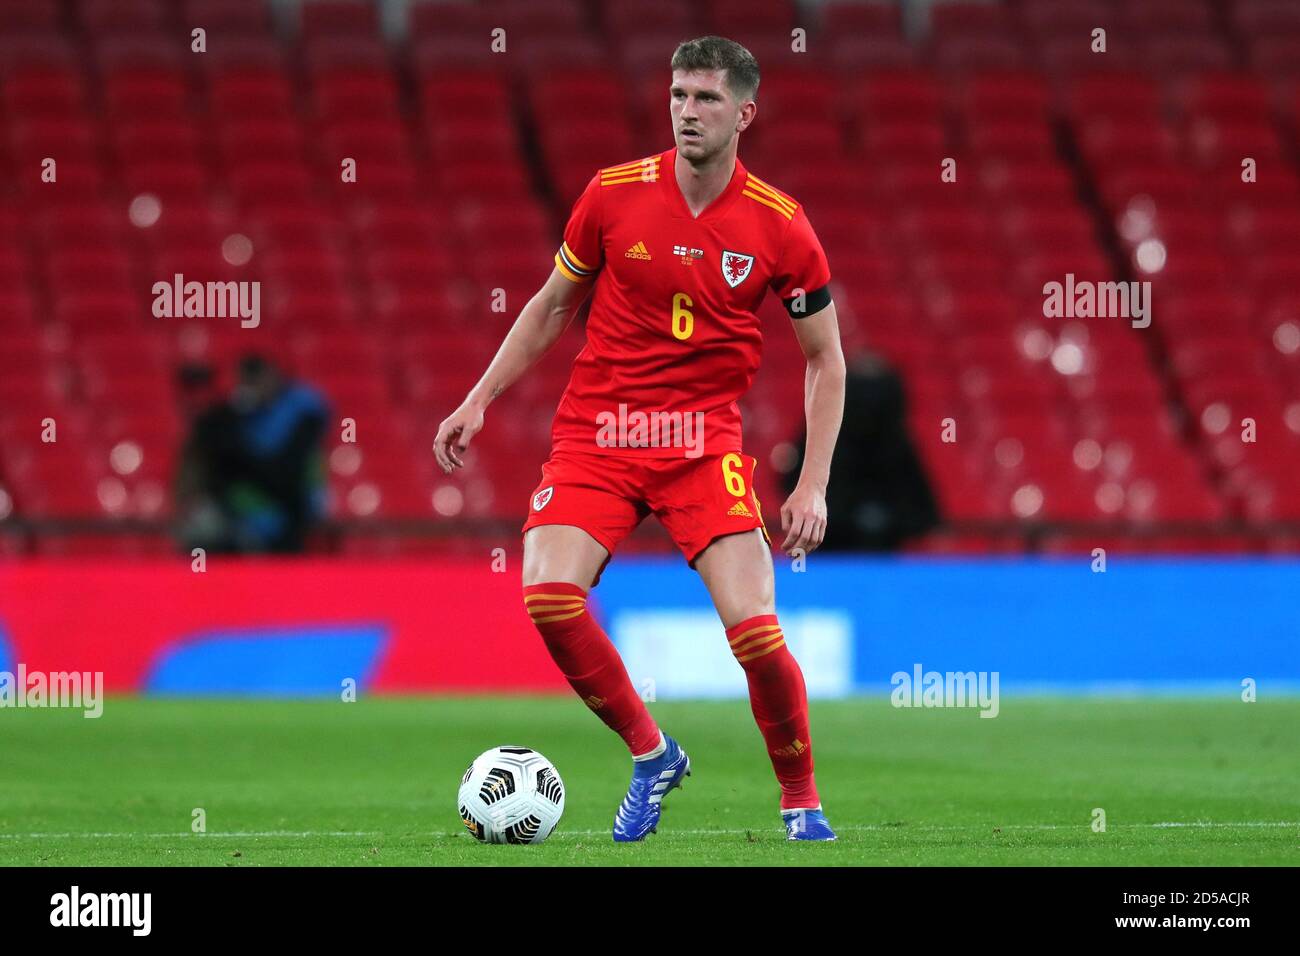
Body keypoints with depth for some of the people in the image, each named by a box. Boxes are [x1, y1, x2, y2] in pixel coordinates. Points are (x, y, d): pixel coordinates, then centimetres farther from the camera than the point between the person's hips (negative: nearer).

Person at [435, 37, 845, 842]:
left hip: (704, 443, -1)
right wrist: (479, 400, 9)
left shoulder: (780, 226, -4)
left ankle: (802, 800, 8)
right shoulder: (614, 195, -2)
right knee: (548, 596, -21)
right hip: (595, 435, 1)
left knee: (755, 629, -17)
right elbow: (552, 306, 13)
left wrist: (813, 486, -3)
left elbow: (825, 359, 5)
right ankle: (651, 754, 2)